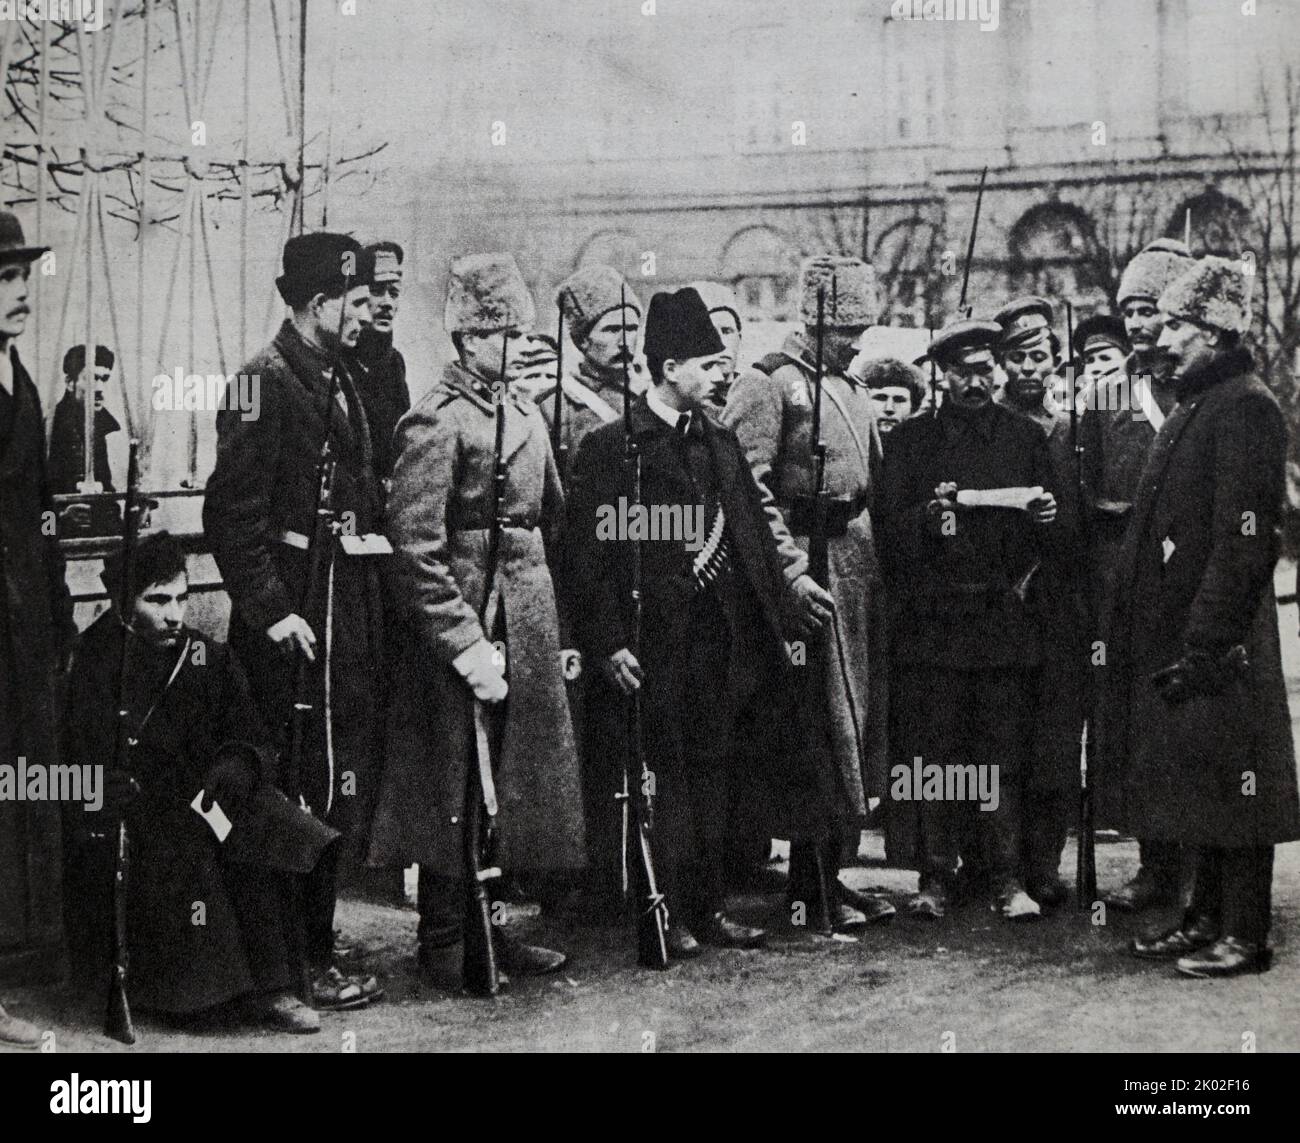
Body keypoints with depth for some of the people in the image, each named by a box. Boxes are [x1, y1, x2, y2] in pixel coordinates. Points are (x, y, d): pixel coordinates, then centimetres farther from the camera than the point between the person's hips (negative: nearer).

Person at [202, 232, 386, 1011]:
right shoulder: (265, 383, -12)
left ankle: (313, 941, 26)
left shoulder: (342, 383, 16)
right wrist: (271, 611, -20)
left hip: (353, 612, 9)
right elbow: (232, 511, -18)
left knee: (343, 779, 14)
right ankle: (302, 964, 6)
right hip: (301, 616, -9)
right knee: (315, 786, -4)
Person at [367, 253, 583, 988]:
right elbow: (415, 549, -18)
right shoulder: (437, 422, -12)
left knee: (513, 781, 13)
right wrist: (467, 645, -20)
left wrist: (548, 620, 12)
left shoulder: (527, 415, 13)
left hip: (528, 623, 8)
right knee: (457, 784, 0)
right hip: (465, 619, -8)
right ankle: (444, 946, 11)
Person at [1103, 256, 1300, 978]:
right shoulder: (1191, 409, 17)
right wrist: (1134, 631, 17)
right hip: (1172, 638, 10)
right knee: (1197, 786, 15)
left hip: (1216, 645, -10)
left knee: (1227, 784, -3)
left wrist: (1203, 643, -23)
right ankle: (1206, 919, 24)